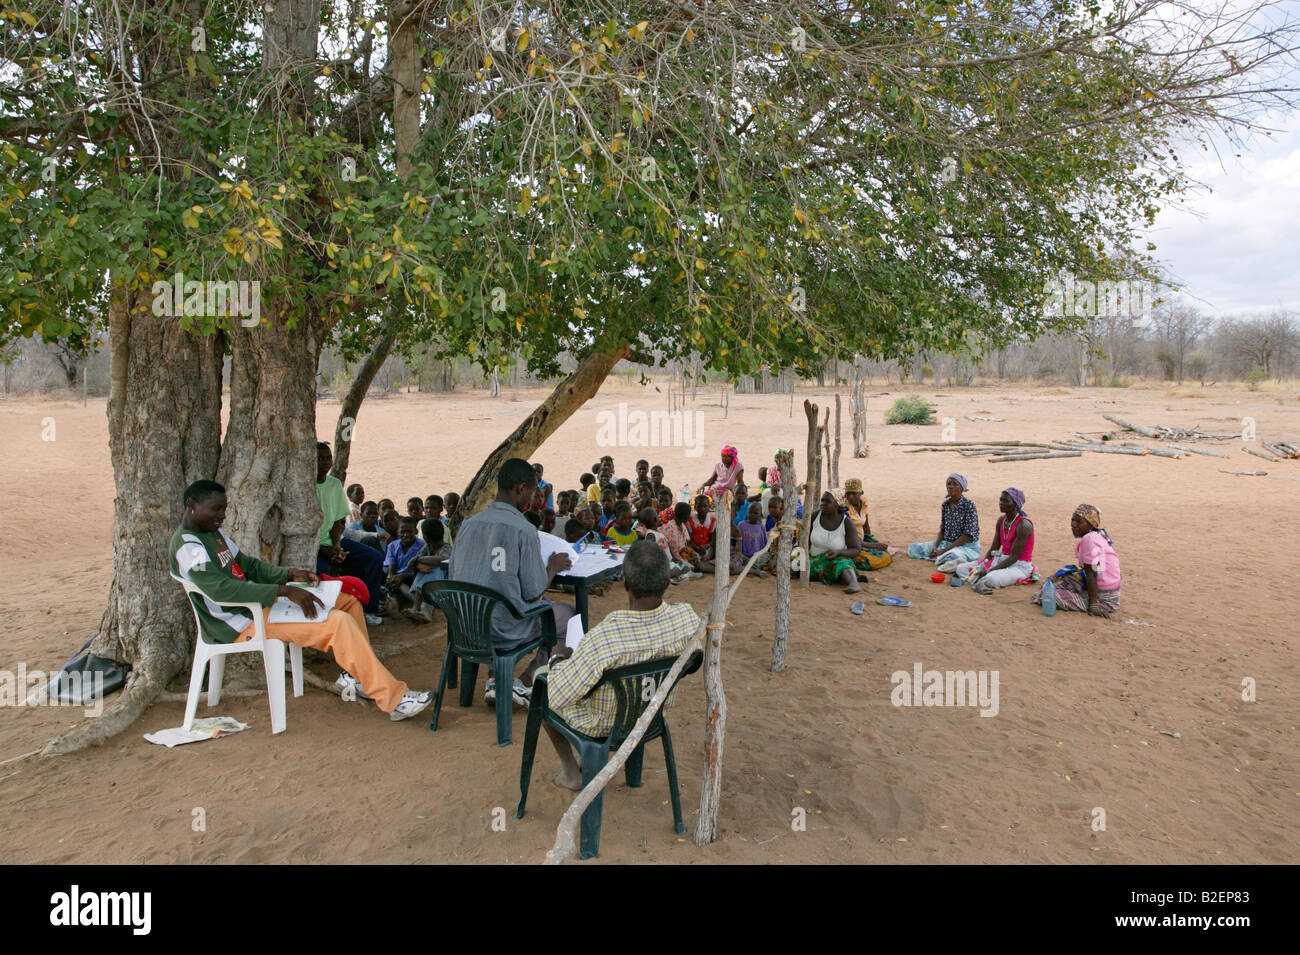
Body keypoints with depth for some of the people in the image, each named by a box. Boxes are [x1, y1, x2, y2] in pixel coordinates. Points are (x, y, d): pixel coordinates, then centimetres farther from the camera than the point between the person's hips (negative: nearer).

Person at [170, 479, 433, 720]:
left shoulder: (214, 534, 17)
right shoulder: (187, 546, -15)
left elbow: (249, 565, 21)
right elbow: (220, 589, -29)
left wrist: (291, 574, 1)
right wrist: (285, 591, -30)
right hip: (243, 625, -11)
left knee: (349, 601, 9)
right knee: (339, 622, -25)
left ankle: (355, 676, 11)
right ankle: (394, 699, -24)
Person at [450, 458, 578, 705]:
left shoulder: (469, 524, 1)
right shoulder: (523, 530, -17)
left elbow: (453, 576, 10)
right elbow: (533, 593, -14)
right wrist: (553, 567, 6)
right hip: (504, 630, -6)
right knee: (571, 615, 13)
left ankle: (496, 678, 22)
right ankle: (526, 683, 11)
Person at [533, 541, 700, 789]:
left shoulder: (602, 638, -41)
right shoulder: (687, 618, -26)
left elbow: (556, 697, -28)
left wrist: (558, 662, -7)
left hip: (601, 726, -5)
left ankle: (570, 771, 35)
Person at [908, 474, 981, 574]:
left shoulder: (969, 505, -14)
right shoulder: (945, 505, 4)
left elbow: (967, 536, -17)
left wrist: (944, 550, -20)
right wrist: (935, 546, -7)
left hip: (967, 546, -8)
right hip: (947, 543, 8)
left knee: (952, 556, -43)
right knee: (912, 548, -5)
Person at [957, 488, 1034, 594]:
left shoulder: (1023, 525, -20)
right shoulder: (1001, 520, 4)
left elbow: (1014, 557, -21)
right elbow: (994, 548, 7)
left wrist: (987, 571, -24)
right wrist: (982, 565, -11)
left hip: (1019, 565, -9)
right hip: (1001, 559, 9)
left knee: (991, 578, -40)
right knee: (961, 568, -3)